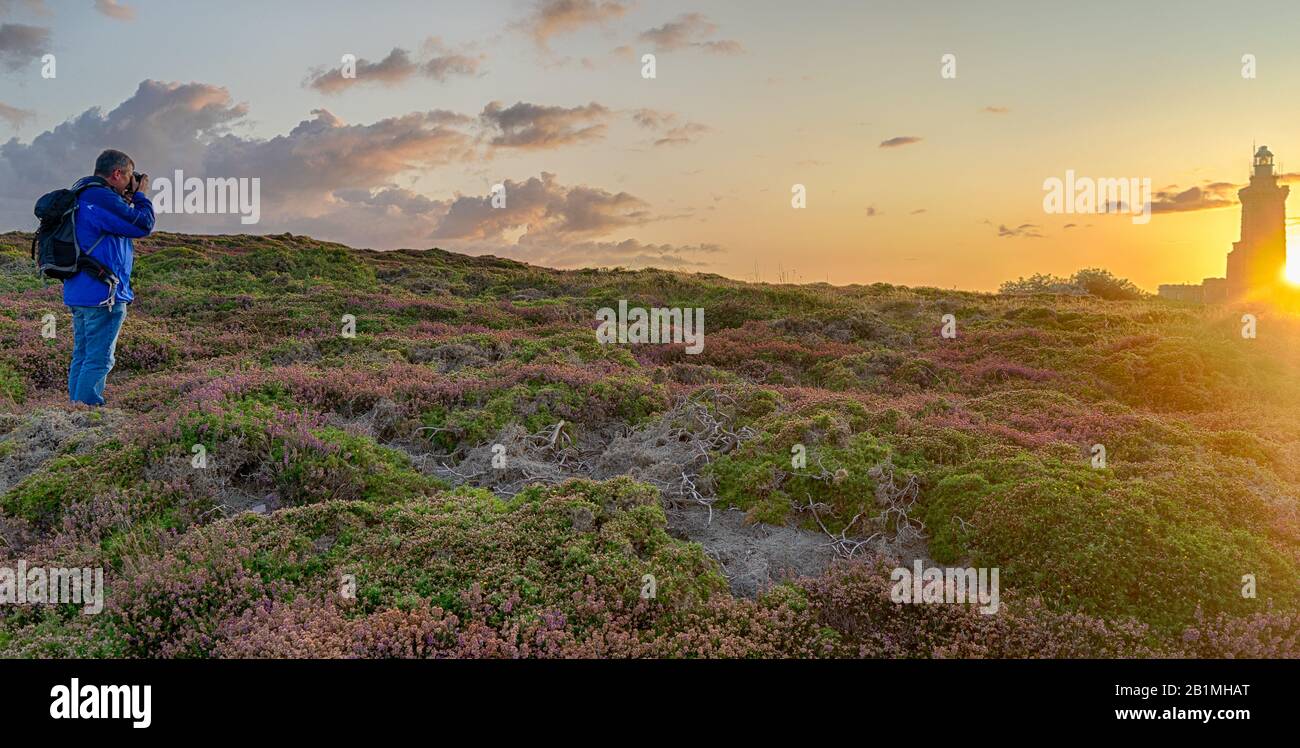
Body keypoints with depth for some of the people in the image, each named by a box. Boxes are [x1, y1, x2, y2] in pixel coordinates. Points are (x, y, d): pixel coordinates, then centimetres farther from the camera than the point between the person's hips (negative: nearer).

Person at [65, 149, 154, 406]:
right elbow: (143, 225, -15)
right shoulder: (102, 199, -18)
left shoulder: (80, 196, 15)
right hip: (103, 294, -10)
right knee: (99, 360, -6)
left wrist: (128, 199, 14)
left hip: (77, 293, 10)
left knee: (81, 356, 17)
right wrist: (140, 196, 1)